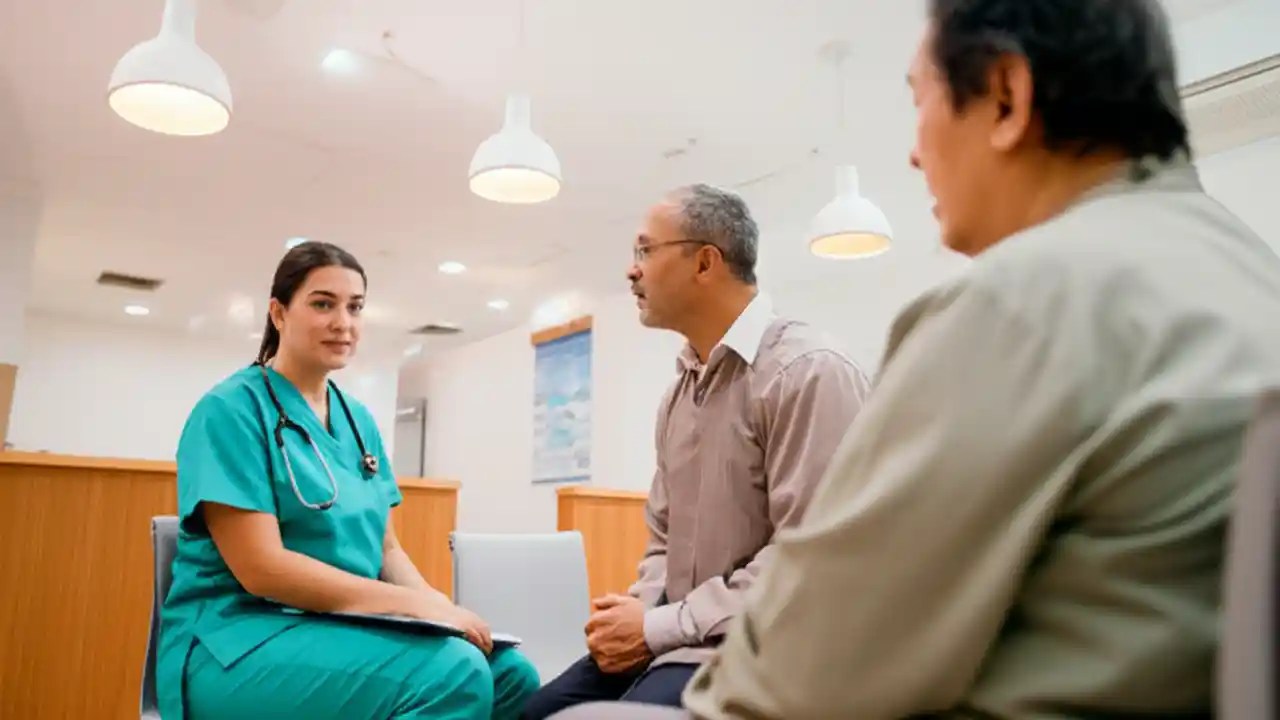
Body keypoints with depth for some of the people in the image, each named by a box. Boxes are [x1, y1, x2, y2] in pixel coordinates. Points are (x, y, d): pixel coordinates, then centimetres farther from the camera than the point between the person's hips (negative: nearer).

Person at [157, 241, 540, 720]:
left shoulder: (359, 420, 11)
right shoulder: (230, 410, -10)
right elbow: (261, 568, -19)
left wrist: (439, 605, -8)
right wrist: (414, 604, -21)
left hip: (342, 627, 7)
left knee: (512, 674, -12)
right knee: (451, 672, -29)